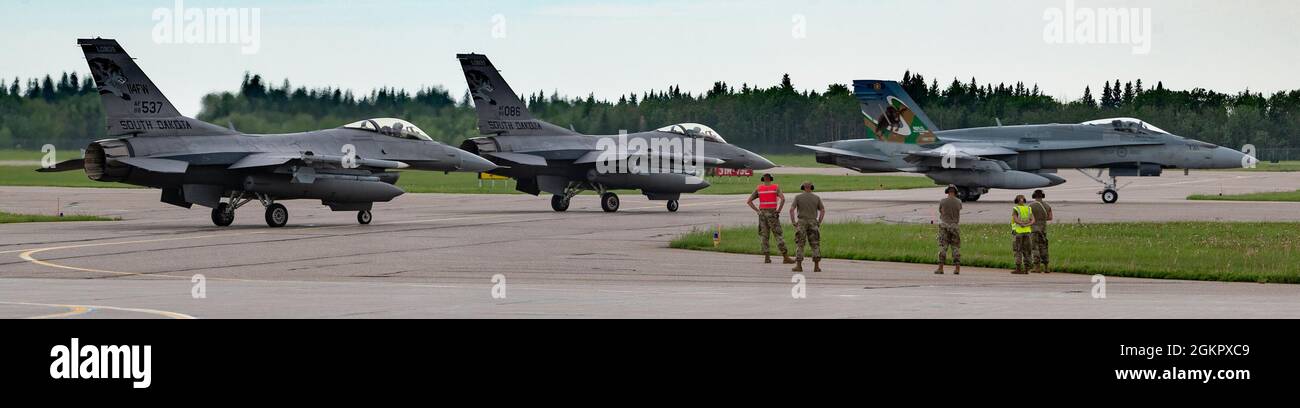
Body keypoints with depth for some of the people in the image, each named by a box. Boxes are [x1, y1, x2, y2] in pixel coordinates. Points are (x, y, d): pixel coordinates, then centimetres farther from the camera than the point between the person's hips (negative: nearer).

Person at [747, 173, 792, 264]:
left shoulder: (758, 188, 7)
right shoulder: (776, 187, -1)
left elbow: (749, 201, 4)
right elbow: (783, 199, -17)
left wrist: (757, 211, 4)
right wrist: (778, 211, -8)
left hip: (762, 214, 2)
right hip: (772, 214, -2)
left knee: (764, 236, 7)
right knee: (778, 235, -3)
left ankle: (767, 257, 0)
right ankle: (785, 257, -8)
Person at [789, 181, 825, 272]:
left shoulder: (798, 197, -1)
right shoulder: (817, 198, 4)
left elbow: (791, 209, -9)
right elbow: (823, 210, 1)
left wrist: (793, 222, -2)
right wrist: (819, 222, 6)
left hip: (801, 224, -1)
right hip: (813, 224, 1)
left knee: (799, 245, 4)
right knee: (815, 245, 5)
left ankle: (798, 266, -2)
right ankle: (816, 266, -2)